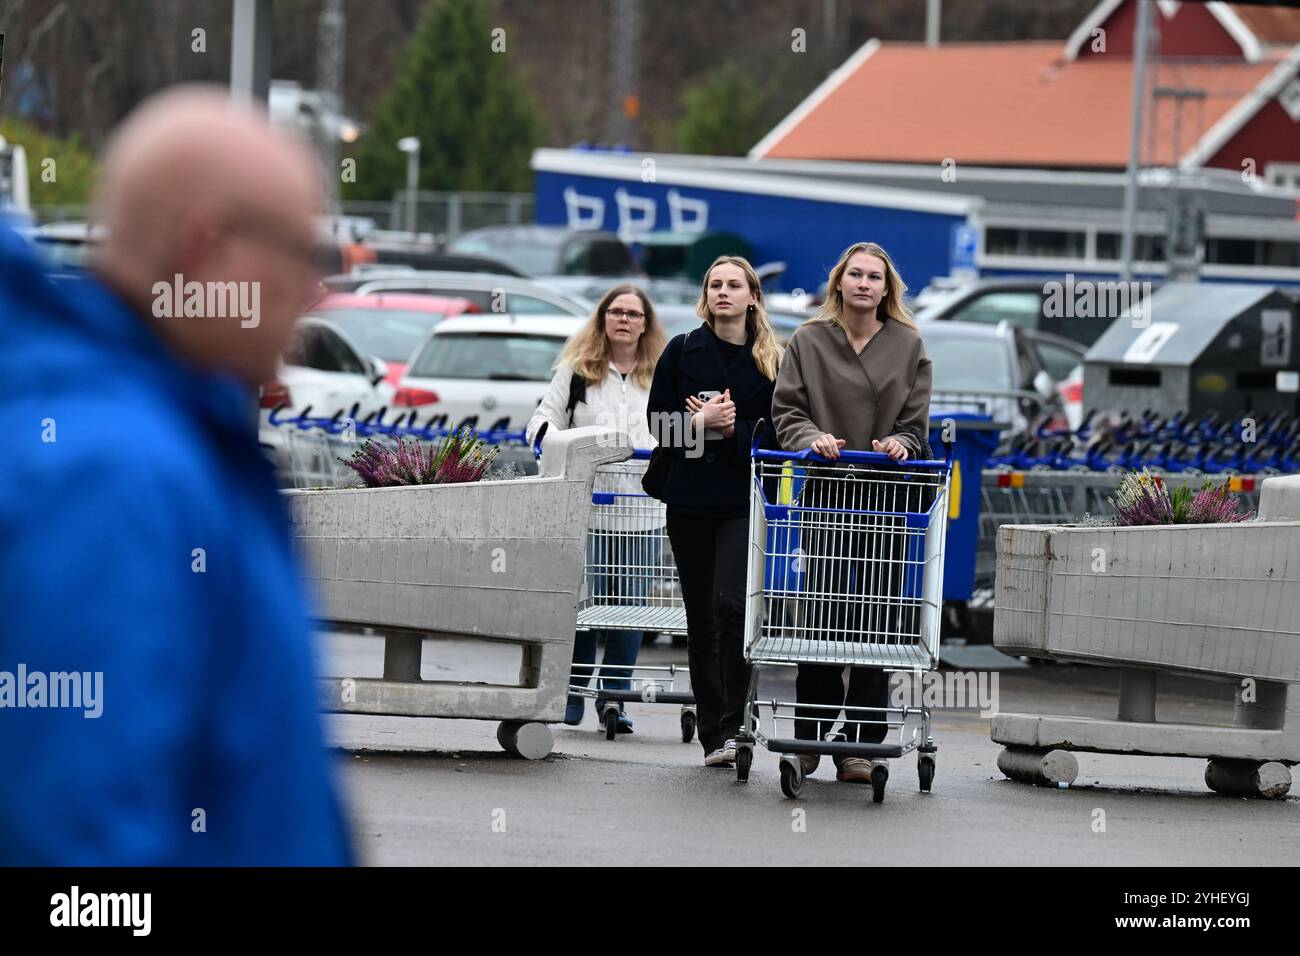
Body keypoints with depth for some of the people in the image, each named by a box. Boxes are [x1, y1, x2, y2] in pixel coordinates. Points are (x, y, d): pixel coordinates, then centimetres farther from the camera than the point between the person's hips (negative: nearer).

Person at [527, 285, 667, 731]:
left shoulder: (663, 376, 14)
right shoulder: (576, 370, 10)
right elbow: (544, 419, 8)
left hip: (642, 511, 1)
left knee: (630, 604, 2)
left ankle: (615, 697, 10)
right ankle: (572, 695, 7)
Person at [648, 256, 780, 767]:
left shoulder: (772, 360, 4)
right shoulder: (682, 351, 7)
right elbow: (659, 422, 3)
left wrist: (734, 430, -12)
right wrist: (701, 422, -14)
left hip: (745, 501, -2)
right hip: (690, 499, 2)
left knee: (731, 603, -19)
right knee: (701, 619, 6)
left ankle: (732, 725, -14)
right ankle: (712, 734, 12)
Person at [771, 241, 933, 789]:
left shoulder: (908, 346, 9)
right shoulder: (809, 341, 7)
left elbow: (916, 421, 8)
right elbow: (786, 410, 4)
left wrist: (900, 442, -13)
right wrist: (811, 437, -15)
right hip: (825, 494, 0)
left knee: (875, 621, -4)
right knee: (820, 615, -1)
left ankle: (860, 747, -3)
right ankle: (812, 734, 11)